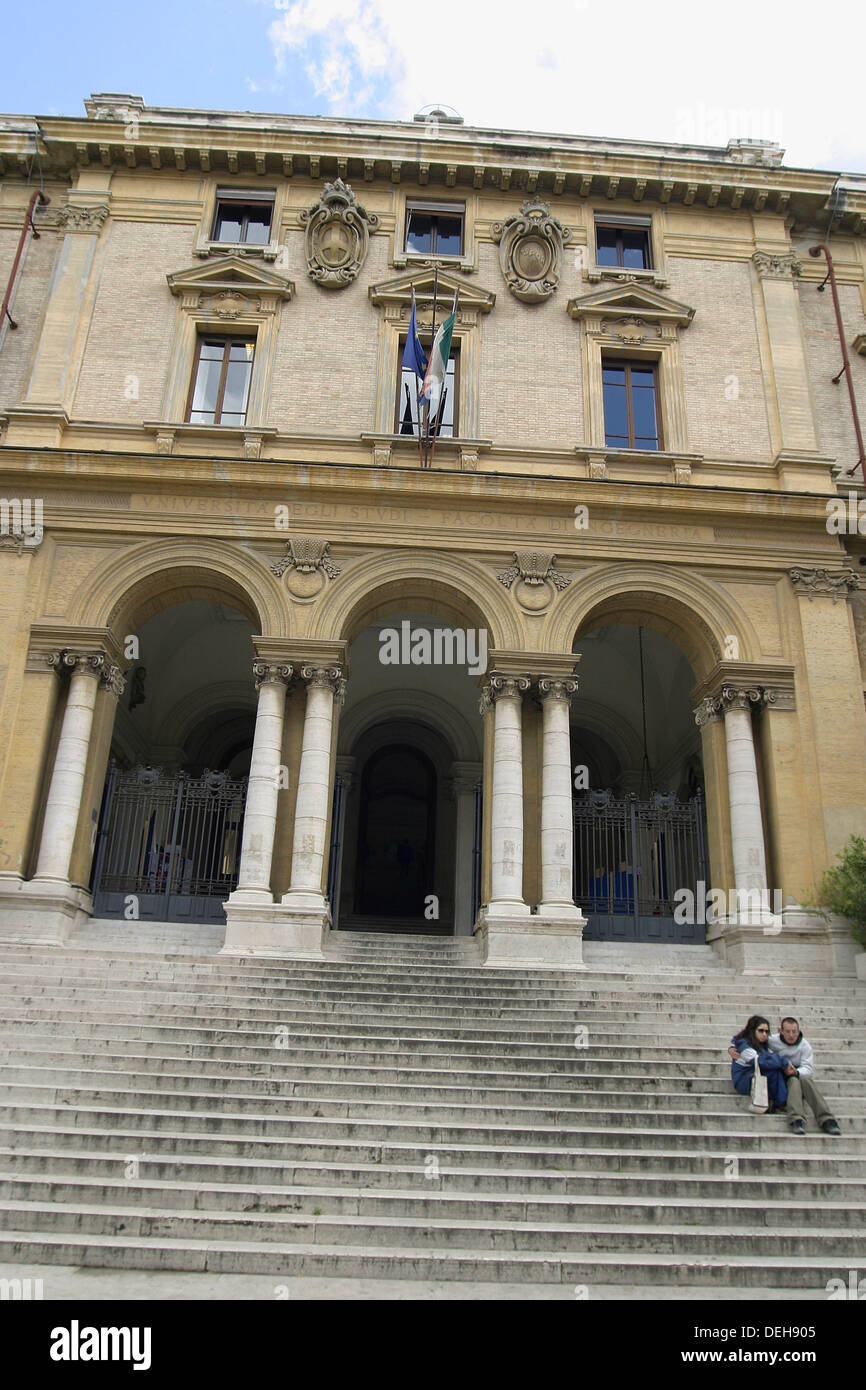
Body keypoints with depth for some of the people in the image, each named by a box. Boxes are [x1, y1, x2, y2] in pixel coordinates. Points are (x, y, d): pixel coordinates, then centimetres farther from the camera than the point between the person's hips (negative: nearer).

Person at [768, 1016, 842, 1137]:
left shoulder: (804, 1045, 2)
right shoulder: (772, 1041, 0)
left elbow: (808, 1068, -8)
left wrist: (796, 1072, -30)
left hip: (800, 1075, 1)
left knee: (806, 1079, -32)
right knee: (794, 1081, -33)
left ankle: (826, 1119, -42)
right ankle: (797, 1119, -53)